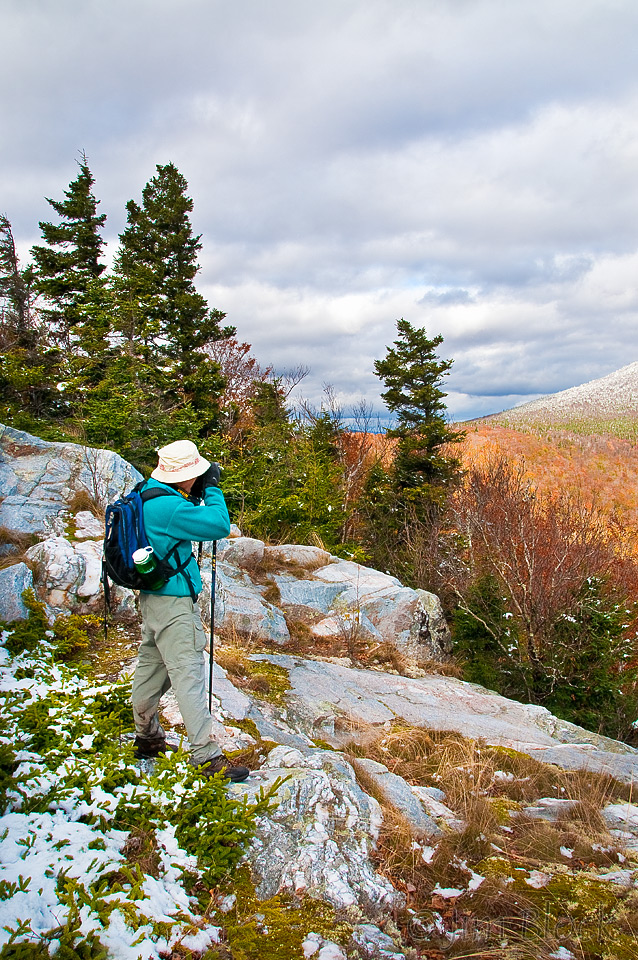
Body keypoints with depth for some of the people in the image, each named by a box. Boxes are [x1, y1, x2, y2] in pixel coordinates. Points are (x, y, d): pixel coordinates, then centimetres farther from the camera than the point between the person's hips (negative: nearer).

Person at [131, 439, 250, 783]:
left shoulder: (148, 494, 6)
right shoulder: (169, 506, -24)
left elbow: (188, 515, 20)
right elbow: (219, 526, -22)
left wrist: (198, 494, 5)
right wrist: (212, 487, -11)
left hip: (152, 597, 10)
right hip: (174, 603, -10)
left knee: (151, 666, 19)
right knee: (188, 674, -6)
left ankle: (147, 738, 33)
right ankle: (207, 755, 0)